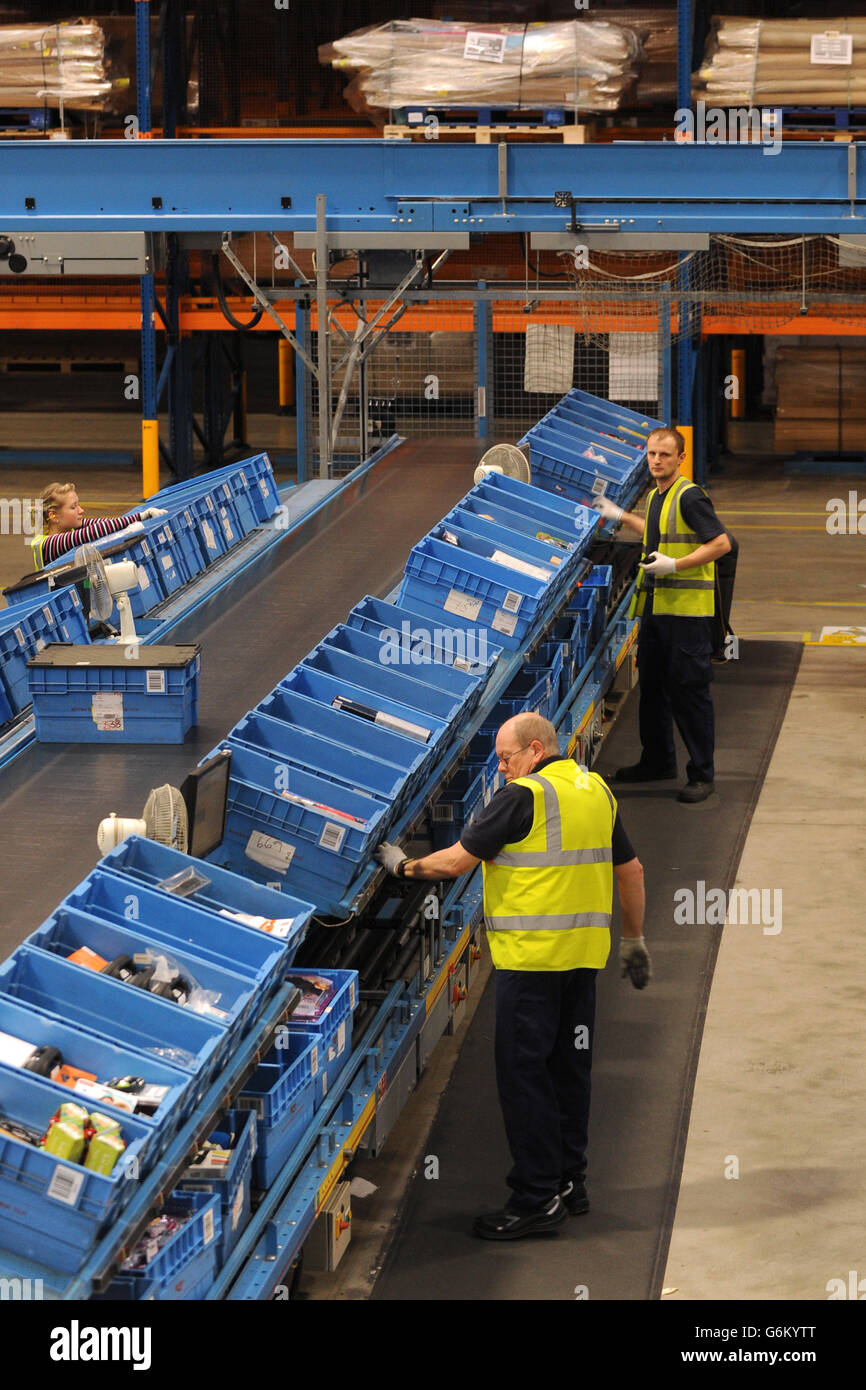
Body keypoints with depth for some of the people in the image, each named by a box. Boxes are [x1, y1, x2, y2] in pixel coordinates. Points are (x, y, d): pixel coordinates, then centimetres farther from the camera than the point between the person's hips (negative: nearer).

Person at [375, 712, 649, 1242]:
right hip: (584, 952, 8)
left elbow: (457, 861, -10)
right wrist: (634, 940, 25)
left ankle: (537, 1199, -2)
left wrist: (404, 865, 7)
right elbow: (630, 869, 17)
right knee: (569, 1068, 15)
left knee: (524, 1073, -2)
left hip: (531, 956, -8)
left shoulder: (523, 796, -12)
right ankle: (570, 1184, 23)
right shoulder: (597, 790, 11)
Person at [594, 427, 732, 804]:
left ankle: (702, 774, 0)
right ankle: (658, 761, 29)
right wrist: (620, 516, 37)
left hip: (688, 607, -9)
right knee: (651, 684, 15)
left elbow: (721, 543, -19)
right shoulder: (656, 497, 15)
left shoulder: (689, 496, -13)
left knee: (688, 689, -7)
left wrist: (675, 564, -22)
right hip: (655, 604, 9)